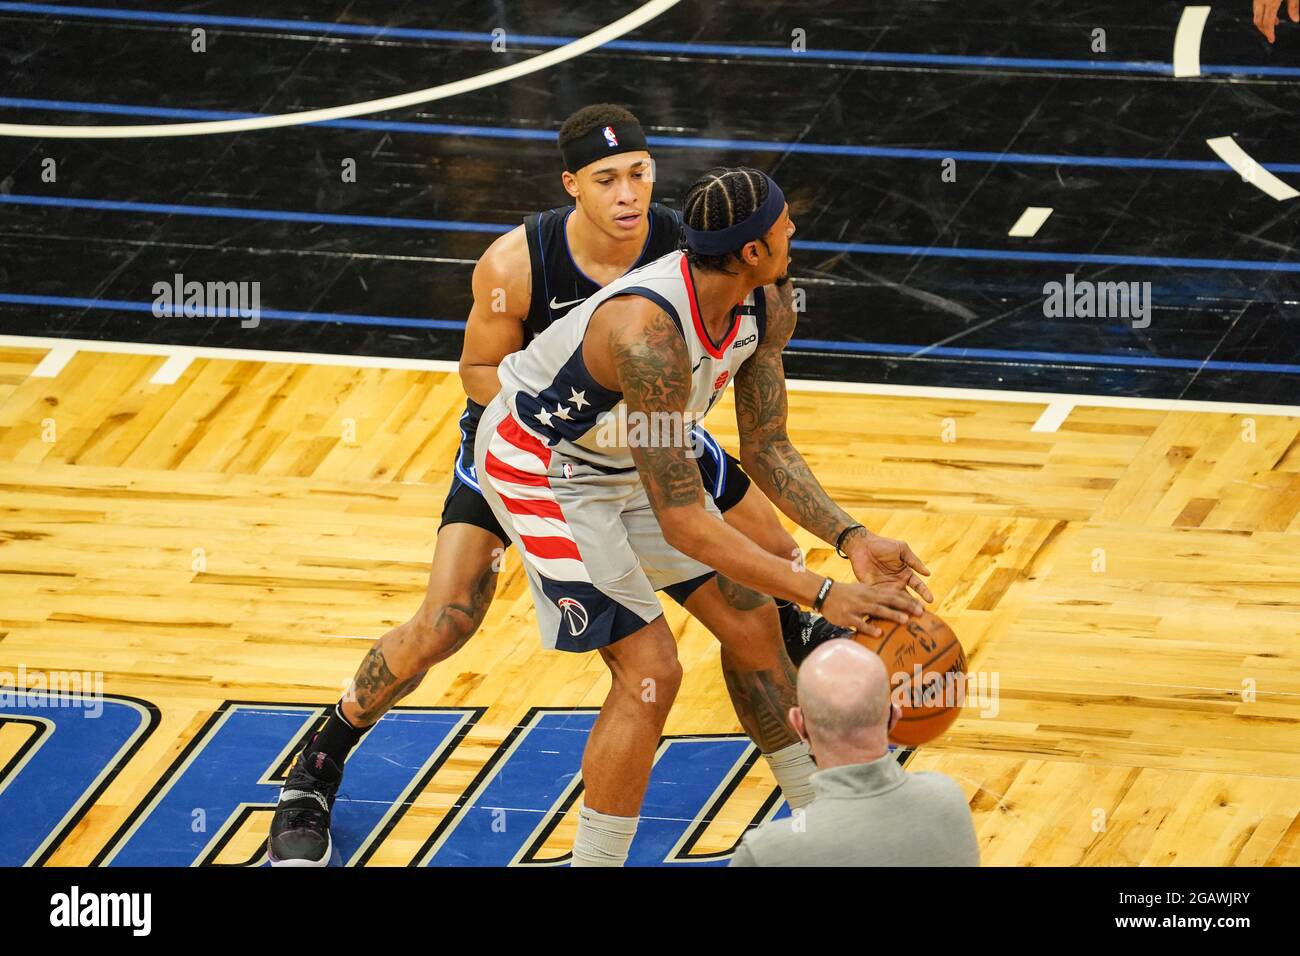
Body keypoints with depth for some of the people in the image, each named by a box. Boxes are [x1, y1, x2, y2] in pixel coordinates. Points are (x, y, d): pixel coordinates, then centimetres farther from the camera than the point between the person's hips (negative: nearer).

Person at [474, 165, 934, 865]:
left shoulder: (768, 306, -14)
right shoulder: (650, 334, -41)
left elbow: (765, 448, -2)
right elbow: (684, 523, -39)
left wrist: (851, 539, -18)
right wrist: (822, 595, -41)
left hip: (630, 459, 8)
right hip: (542, 465, -8)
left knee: (752, 622, 11)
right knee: (650, 671, -15)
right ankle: (593, 862, -3)